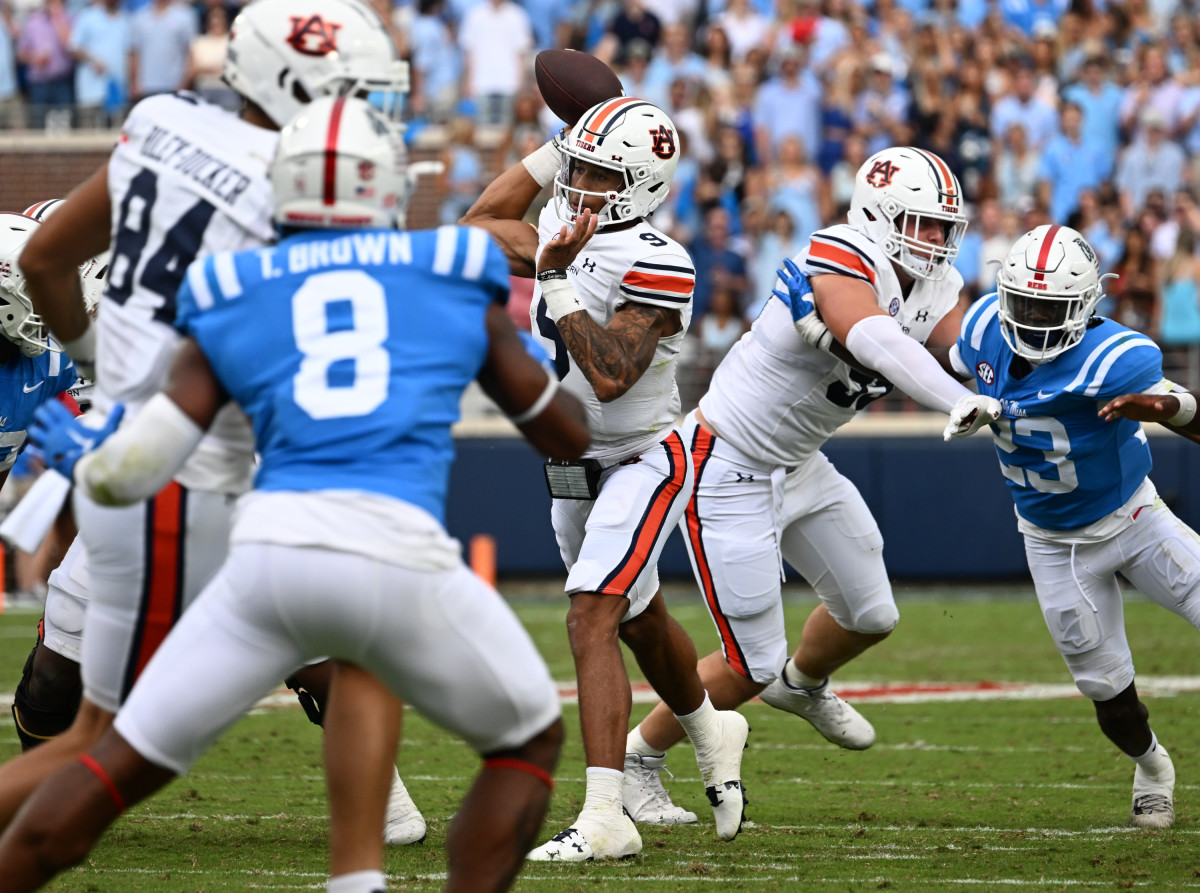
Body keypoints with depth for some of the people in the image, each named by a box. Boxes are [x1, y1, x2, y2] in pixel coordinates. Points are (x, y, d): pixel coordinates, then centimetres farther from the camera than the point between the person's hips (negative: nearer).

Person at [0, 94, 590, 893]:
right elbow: (570, 435, 28)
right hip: (402, 560, -1)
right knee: (531, 743, 21)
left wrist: (78, 455, 39)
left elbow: (128, 472, 15)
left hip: (271, 555, 1)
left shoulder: (232, 299, 17)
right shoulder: (457, 281, 18)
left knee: (123, 765, 15)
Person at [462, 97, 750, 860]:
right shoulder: (562, 231, -2)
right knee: (639, 620, 26)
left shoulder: (654, 265, -25)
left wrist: (558, 288, -33)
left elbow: (610, 376, -32)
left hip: (640, 465, -9)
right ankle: (712, 734, 53)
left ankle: (606, 817, -26)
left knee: (592, 623, -22)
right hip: (574, 468, 9)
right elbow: (481, 226, 15)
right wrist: (549, 155, 6)